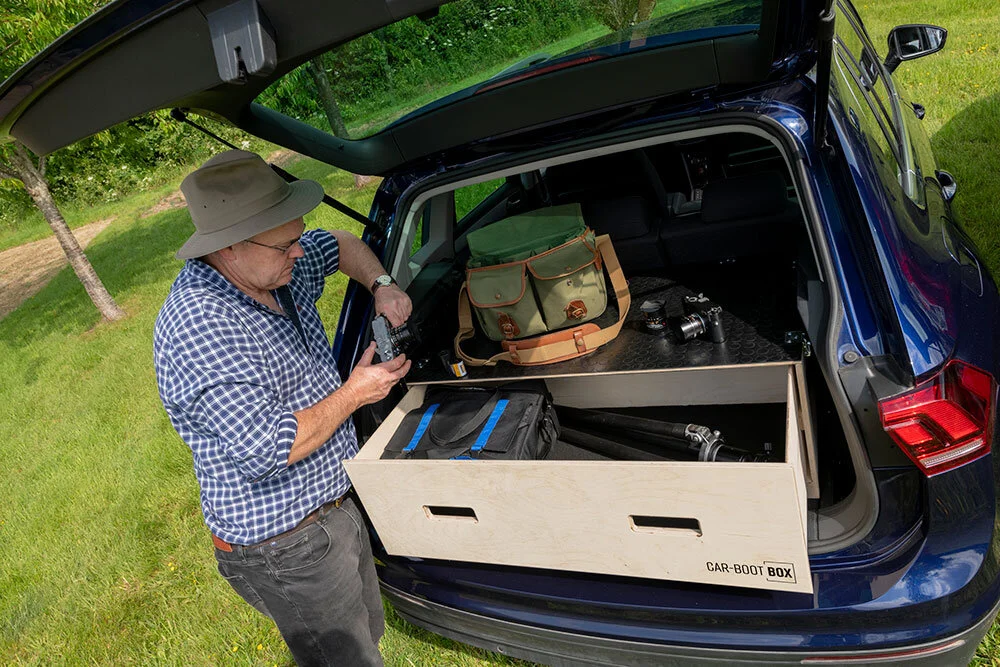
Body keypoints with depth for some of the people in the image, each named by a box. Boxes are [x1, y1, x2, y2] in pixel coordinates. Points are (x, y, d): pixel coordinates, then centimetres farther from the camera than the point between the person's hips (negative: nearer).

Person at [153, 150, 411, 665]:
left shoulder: (274, 267, -3)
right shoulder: (197, 330, -30)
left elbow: (340, 245, 17)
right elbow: (268, 452, -31)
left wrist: (381, 285, -2)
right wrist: (353, 394, -20)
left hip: (335, 501, 9)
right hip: (285, 548, -8)